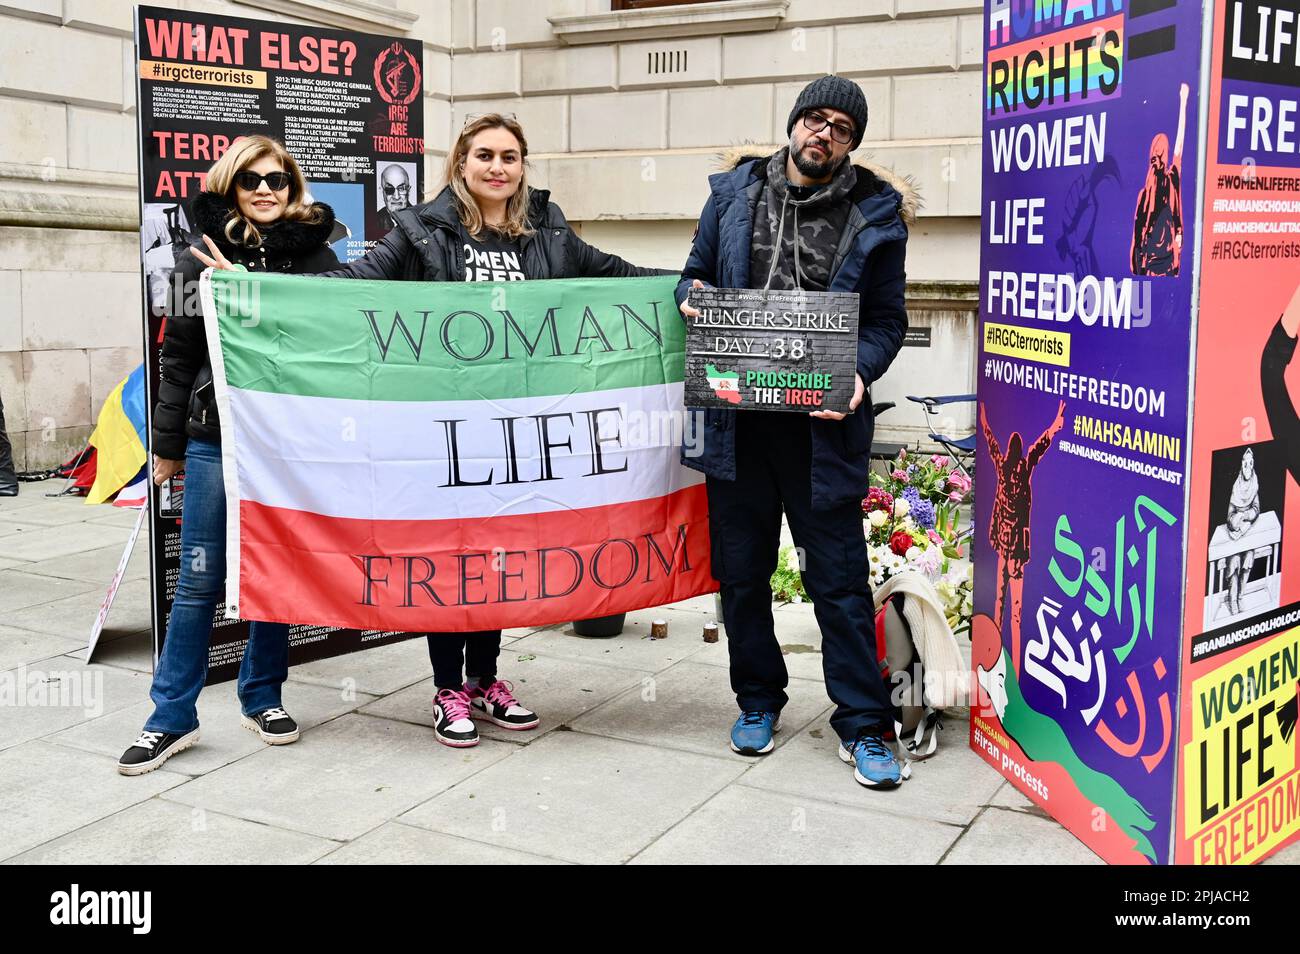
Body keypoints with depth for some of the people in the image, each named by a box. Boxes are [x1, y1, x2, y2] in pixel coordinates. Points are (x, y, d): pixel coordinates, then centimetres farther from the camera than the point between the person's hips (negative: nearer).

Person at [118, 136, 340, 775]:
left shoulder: (317, 255, 5)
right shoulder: (201, 257, 4)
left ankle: (262, 697, 26)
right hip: (215, 440, -1)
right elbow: (177, 358, 6)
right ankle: (173, 716, 12)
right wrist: (167, 446, 5)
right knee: (200, 578, 1)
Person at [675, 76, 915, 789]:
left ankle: (863, 727, 13)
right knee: (741, 571, 13)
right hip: (735, 415, 3)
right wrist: (690, 299, -5)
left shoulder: (876, 218, 4)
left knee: (840, 577, 1)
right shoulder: (734, 195, 9)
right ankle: (758, 700, 31)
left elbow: (887, 319, 5)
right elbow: (694, 275, 19)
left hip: (822, 424, -2)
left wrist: (858, 374, -14)